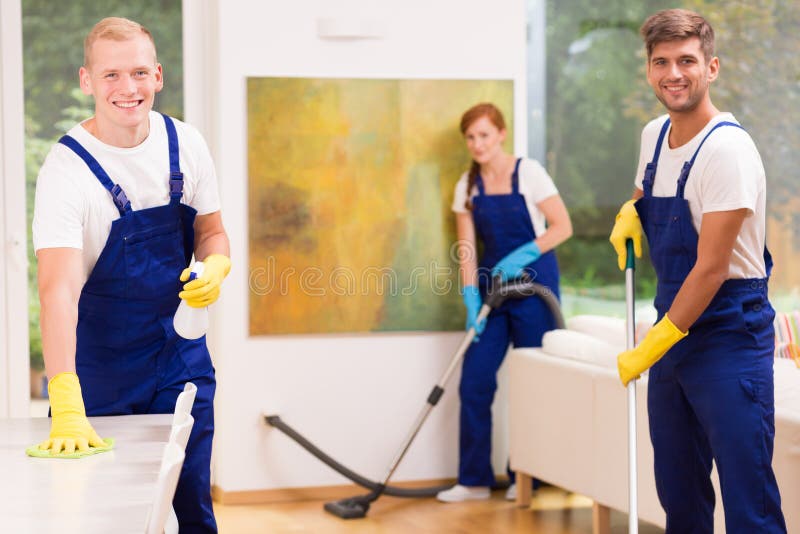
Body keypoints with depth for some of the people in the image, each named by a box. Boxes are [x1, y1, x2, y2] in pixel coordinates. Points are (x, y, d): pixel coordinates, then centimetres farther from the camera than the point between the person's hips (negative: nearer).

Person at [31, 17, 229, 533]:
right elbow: (59, 287, -31)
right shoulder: (66, 168, -20)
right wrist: (65, 405, -42)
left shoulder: (186, 143, -4)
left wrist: (216, 267, -14)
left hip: (181, 355, 3)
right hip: (101, 367, -3)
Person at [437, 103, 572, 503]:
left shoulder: (528, 173, -8)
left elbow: (562, 227, -10)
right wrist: (472, 300, -9)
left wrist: (520, 257, -20)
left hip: (533, 283, -5)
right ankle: (474, 480, 8)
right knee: (474, 382, 0)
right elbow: (467, 249, 2)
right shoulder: (467, 186, 5)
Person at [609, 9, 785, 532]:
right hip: (672, 333, 8)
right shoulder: (653, 136, 6)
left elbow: (711, 268, -19)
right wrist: (630, 213, 4)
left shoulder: (727, 148, -18)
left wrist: (651, 348, -15)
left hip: (730, 337, -8)